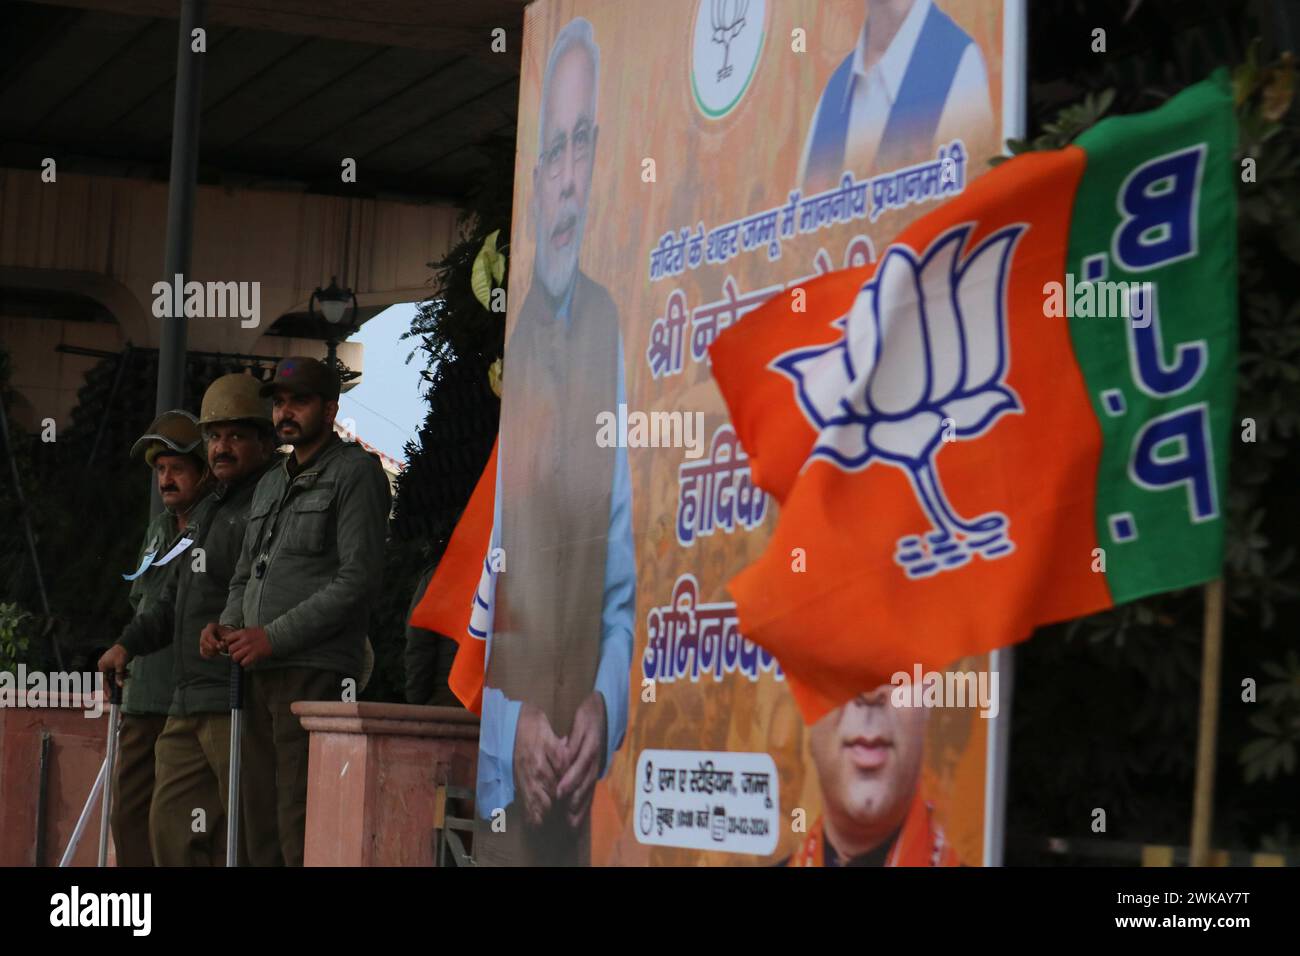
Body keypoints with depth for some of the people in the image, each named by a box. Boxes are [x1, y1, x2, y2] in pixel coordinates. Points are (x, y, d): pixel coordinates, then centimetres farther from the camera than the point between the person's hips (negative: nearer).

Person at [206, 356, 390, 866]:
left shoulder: (356, 471, -2)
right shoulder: (270, 484, 23)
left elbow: (359, 579, -11)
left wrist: (274, 636, -15)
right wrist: (228, 625, 4)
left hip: (315, 669, -8)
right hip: (259, 672, 8)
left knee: (301, 823, -14)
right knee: (259, 818, 6)